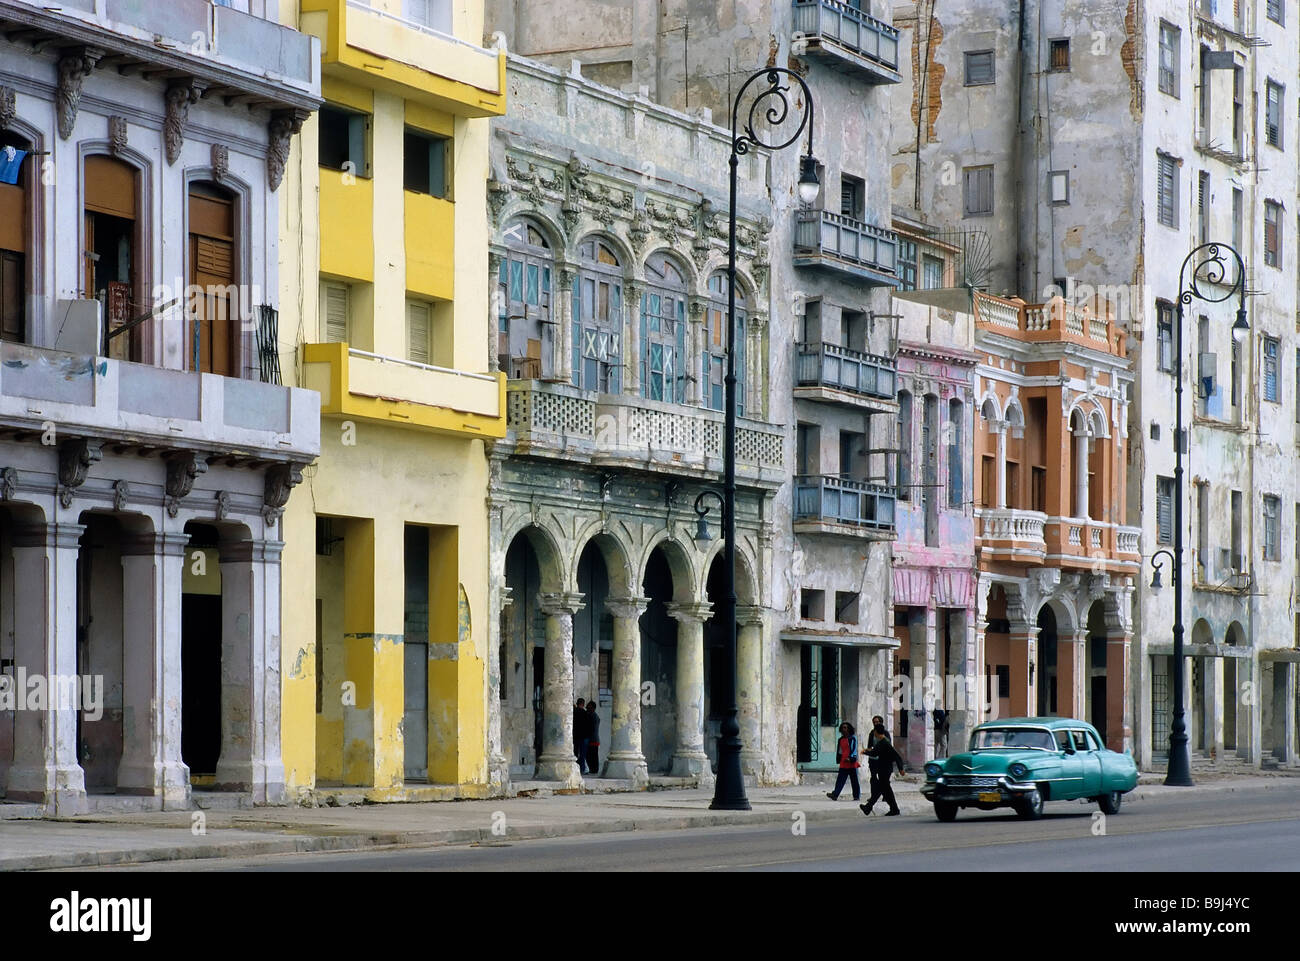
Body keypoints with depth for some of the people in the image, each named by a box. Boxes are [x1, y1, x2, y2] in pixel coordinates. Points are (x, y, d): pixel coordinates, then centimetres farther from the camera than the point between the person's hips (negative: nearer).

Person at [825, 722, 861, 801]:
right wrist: (838, 759, 15)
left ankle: (857, 796, 11)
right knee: (840, 780, -4)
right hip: (843, 763, 5)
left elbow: (854, 749, -9)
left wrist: (850, 758, -18)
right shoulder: (841, 739, 13)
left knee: (854, 780, 3)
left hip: (852, 763, -5)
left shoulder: (853, 738, -3)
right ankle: (835, 795, -12)